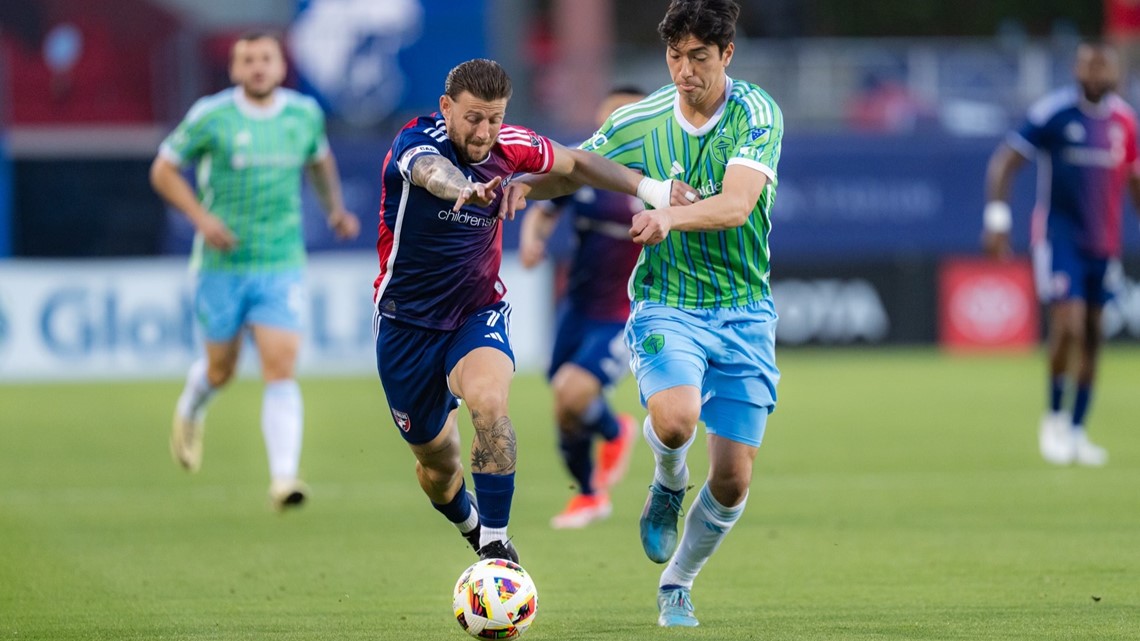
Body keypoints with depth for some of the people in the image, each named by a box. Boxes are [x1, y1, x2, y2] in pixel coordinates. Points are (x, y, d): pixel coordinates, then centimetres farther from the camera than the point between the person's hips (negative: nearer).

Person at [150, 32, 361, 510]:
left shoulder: (305, 113, 3)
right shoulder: (210, 117, -7)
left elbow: (320, 159, 24)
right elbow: (163, 170, 0)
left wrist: (335, 208, 10)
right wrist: (201, 218, -14)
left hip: (281, 266, 1)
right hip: (222, 266, -1)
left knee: (281, 370, -13)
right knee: (221, 368, 12)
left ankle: (283, 478, -18)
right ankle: (190, 412, 48)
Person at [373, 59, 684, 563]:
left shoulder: (510, 147, -9)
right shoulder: (416, 142, -23)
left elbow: (575, 163, 12)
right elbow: (431, 171, -49)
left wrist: (648, 187, 5)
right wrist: (463, 189, -72)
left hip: (479, 314, 1)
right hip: (407, 322, -1)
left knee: (488, 401, -31)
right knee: (435, 460, 10)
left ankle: (495, 540, -24)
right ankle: (468, 523, 44)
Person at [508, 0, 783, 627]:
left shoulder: (757, 114, -10)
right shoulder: (641, 121, -2)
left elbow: (736, 204, -24)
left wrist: (671, 216, -43)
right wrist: (522, 182, -13)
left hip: (743, 311, 0)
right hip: (666, 304, 0)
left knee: (733, 480, -2)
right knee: (674, 418, -32)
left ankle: (675, 587, 25)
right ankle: (668, 483, 5)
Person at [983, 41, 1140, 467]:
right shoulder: (1053, 112, -10)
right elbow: (1004, 163, -7)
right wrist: (997, 218, -16)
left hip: (1104, 241, 5)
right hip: (1059, 235, -5)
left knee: (1092, 336, 7)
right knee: (1069, 325, -16)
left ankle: (1077, 432, 17)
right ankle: (1054, 419, 3)